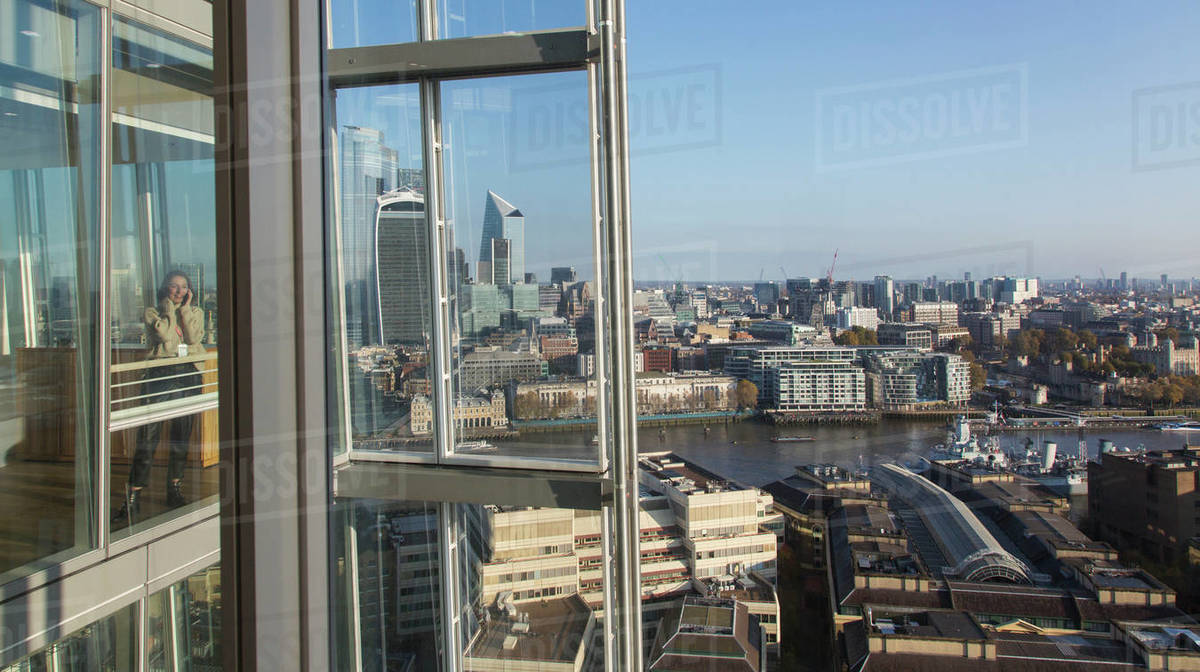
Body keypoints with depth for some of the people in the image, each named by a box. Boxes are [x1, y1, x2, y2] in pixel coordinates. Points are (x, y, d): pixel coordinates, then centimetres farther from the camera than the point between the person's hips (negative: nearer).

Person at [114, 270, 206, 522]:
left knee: (181, 435, 7)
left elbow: (194, 337, -5)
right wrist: (170, 308, -3)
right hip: (160, 374, -3)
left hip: (189, 375, 3)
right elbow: (167, 336, -13)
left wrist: (185, 308, -3)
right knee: (148, 436, -7)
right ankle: (133, 499, -4)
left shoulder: (196, 313, 14)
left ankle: (175, 490, 20)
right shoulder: (153, 313, 5)